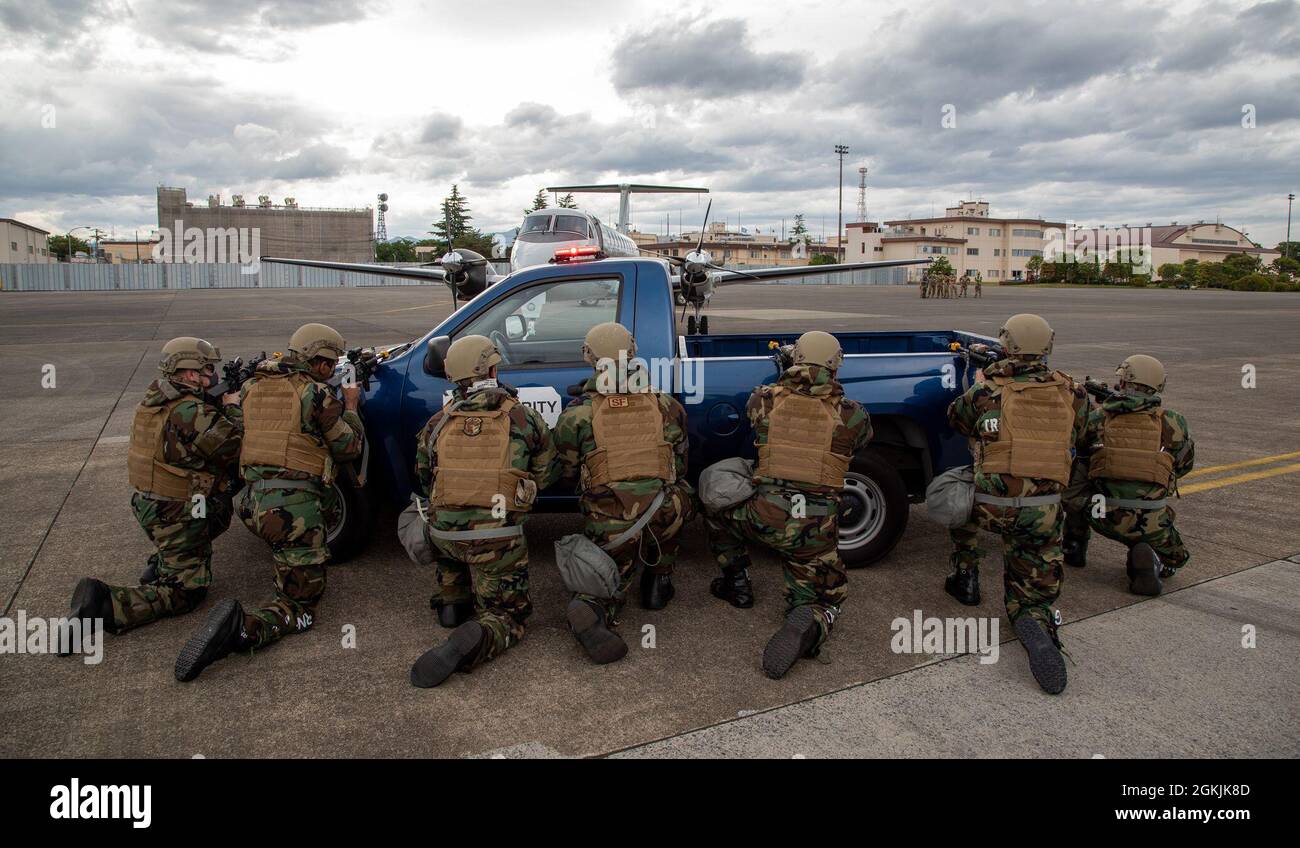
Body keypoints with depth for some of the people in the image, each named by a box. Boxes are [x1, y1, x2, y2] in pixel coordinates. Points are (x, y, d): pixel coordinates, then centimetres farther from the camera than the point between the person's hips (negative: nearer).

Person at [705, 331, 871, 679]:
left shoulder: (764, 399, 0)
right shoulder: (851, 414, 0)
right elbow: (862, 439, 20)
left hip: (766, 516, 0)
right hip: (818, 529, 0)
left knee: (717, 510, 31)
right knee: (825, 600, 18)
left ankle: (737, 584, 28)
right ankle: (810, 625, -17)